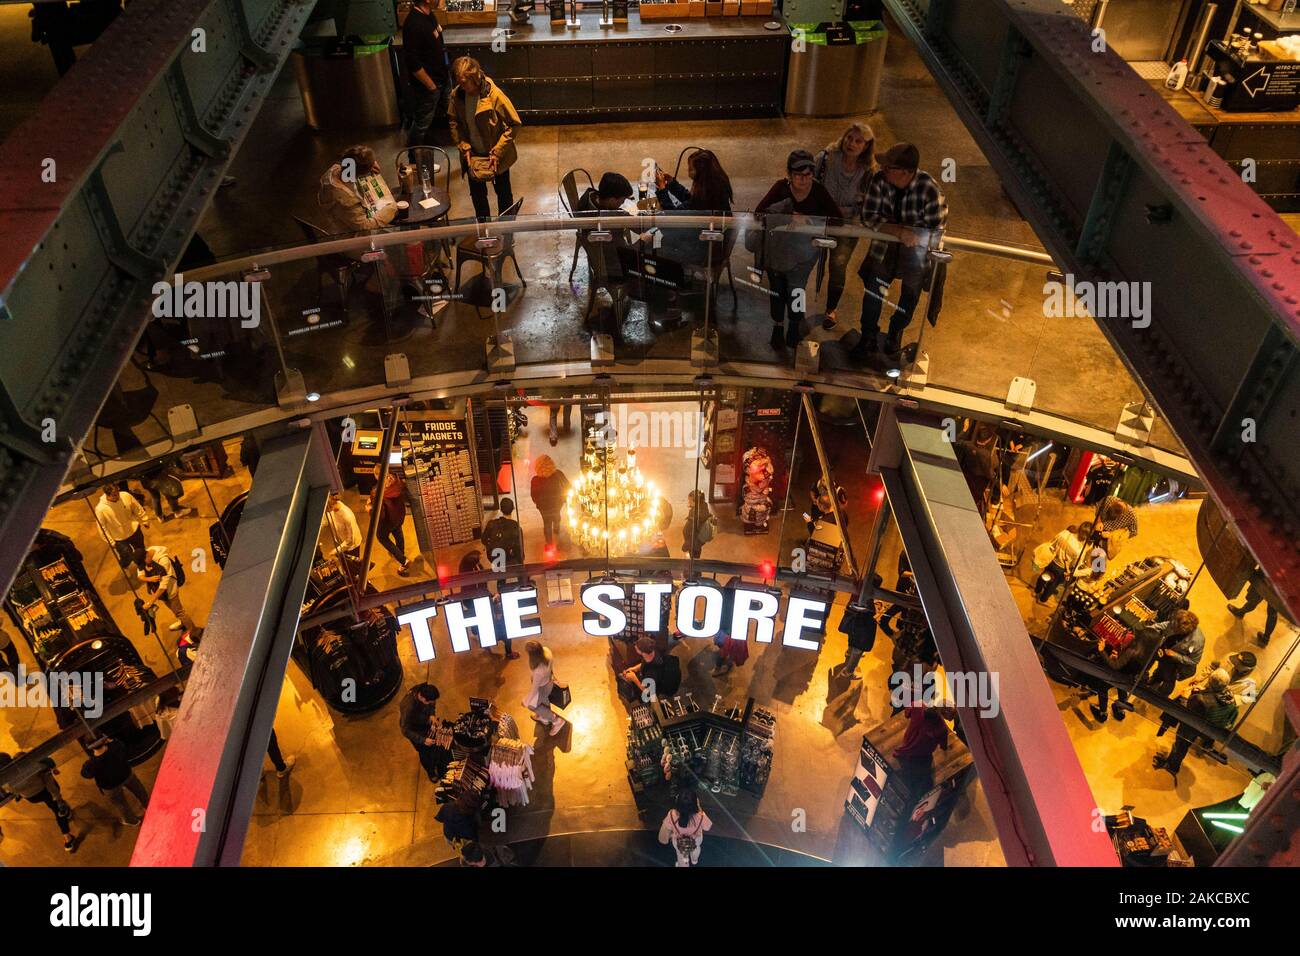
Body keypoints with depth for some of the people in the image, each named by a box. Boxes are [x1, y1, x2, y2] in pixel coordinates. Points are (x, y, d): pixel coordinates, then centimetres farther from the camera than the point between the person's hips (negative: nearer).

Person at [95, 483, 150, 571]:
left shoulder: (126, 496, -21)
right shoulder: (100, 509, -29)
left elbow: (138, 509, -3)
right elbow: (102, 528, -17)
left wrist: (145, 521, 8)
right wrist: (111, 542, -11)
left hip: (134, 531, 4)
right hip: (119, 539, -4)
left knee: (141, 552, 22)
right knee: (127, 558, 8)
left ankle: (142, 567, 55)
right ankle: (123, 566, 46)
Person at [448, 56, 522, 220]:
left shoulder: (494, 95, -25)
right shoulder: (457, 95, -13)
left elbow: (514, 123, -19)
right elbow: (454, 122, 1)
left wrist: (497, 152, -20)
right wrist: (464, 147, -12)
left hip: (497, 156, -3)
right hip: (473, 155, 4)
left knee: (503, 192, 16)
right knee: (477, 194, 17)